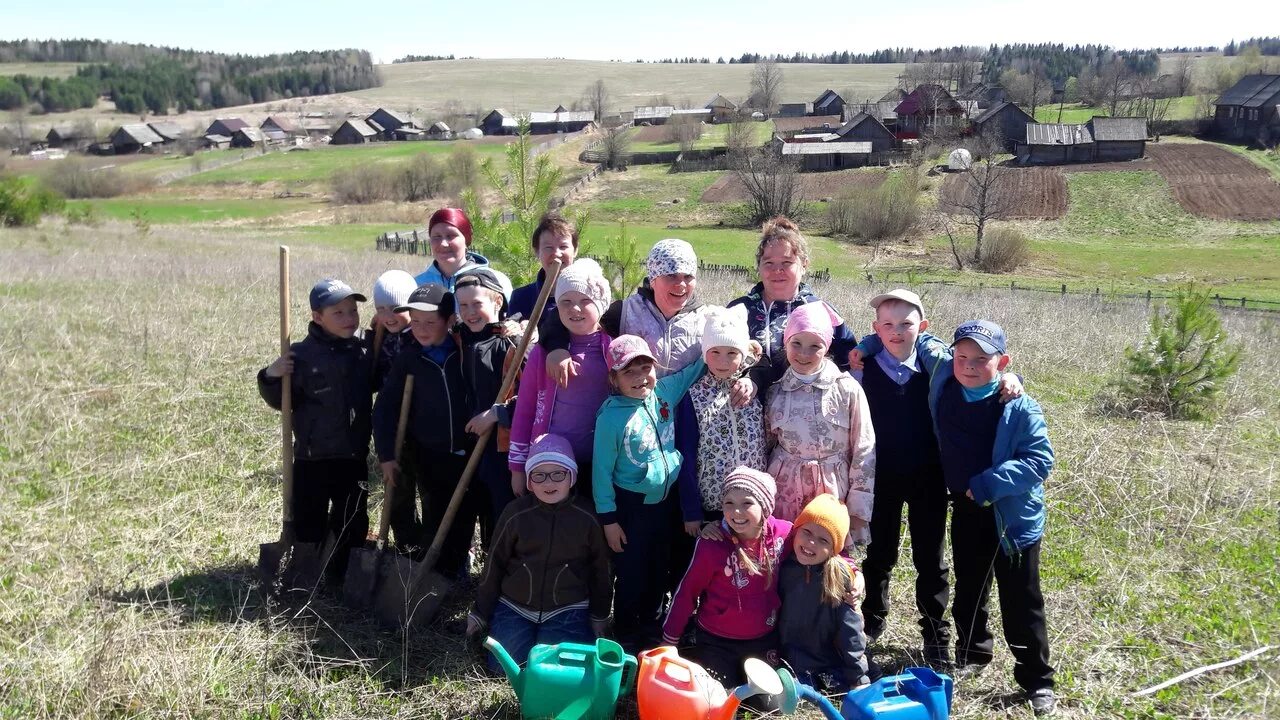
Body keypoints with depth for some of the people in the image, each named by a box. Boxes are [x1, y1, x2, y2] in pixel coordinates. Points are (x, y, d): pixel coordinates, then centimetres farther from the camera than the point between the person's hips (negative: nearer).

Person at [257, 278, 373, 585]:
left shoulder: (366, 348, -1)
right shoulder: (302, 354, -10)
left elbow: (375, 383, 17)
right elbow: (281, 400, -2)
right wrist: (271, 377, -22)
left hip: (354, 455, 3)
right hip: (311, 456, -3)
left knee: (353, 521, 13)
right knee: (308, 524, 7)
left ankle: (345, 577, 29)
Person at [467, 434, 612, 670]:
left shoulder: (587, 517, -8)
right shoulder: (516, 513, -7)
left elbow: (600, 569, 4)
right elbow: (494, 564, 3)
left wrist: (599, 616, 9)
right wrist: (480, 613, 8)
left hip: (568, 610, -1)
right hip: (514, 606, 1)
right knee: (504, 666, -13)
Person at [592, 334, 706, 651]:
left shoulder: (665, 391, -6)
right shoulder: (611, 417, -19)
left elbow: (697, 366, 7)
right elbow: (602, 470, -13)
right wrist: (608, 519, -11)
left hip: (666, 500, 5)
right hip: (631, 505, -5)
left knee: (659, 571, 20)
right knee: (631, 575, 7)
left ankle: (650, 626, 39)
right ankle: (627, 636, 27)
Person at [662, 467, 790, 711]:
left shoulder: (783, 533, -16)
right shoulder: (711, 544, -23)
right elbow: (687, 592, -10)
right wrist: (669, 641, -3)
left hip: (763, 640, 3)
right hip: (716, 642, -2)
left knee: (770, 705, 5)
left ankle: (749, 673, 35)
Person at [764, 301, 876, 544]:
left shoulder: (847, 389, -7)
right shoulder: (774, 391, 1)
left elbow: (864, 451, -4)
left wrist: (858, 511, -4)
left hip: (833, 493, -2)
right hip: (785, 494, 2)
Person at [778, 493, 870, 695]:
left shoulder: (840, 575, -9)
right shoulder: (782, 568, -6)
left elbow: (850, 630, -5)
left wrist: (858, 676, -6)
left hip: (833, 666, 1)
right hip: (791, 665, -1)